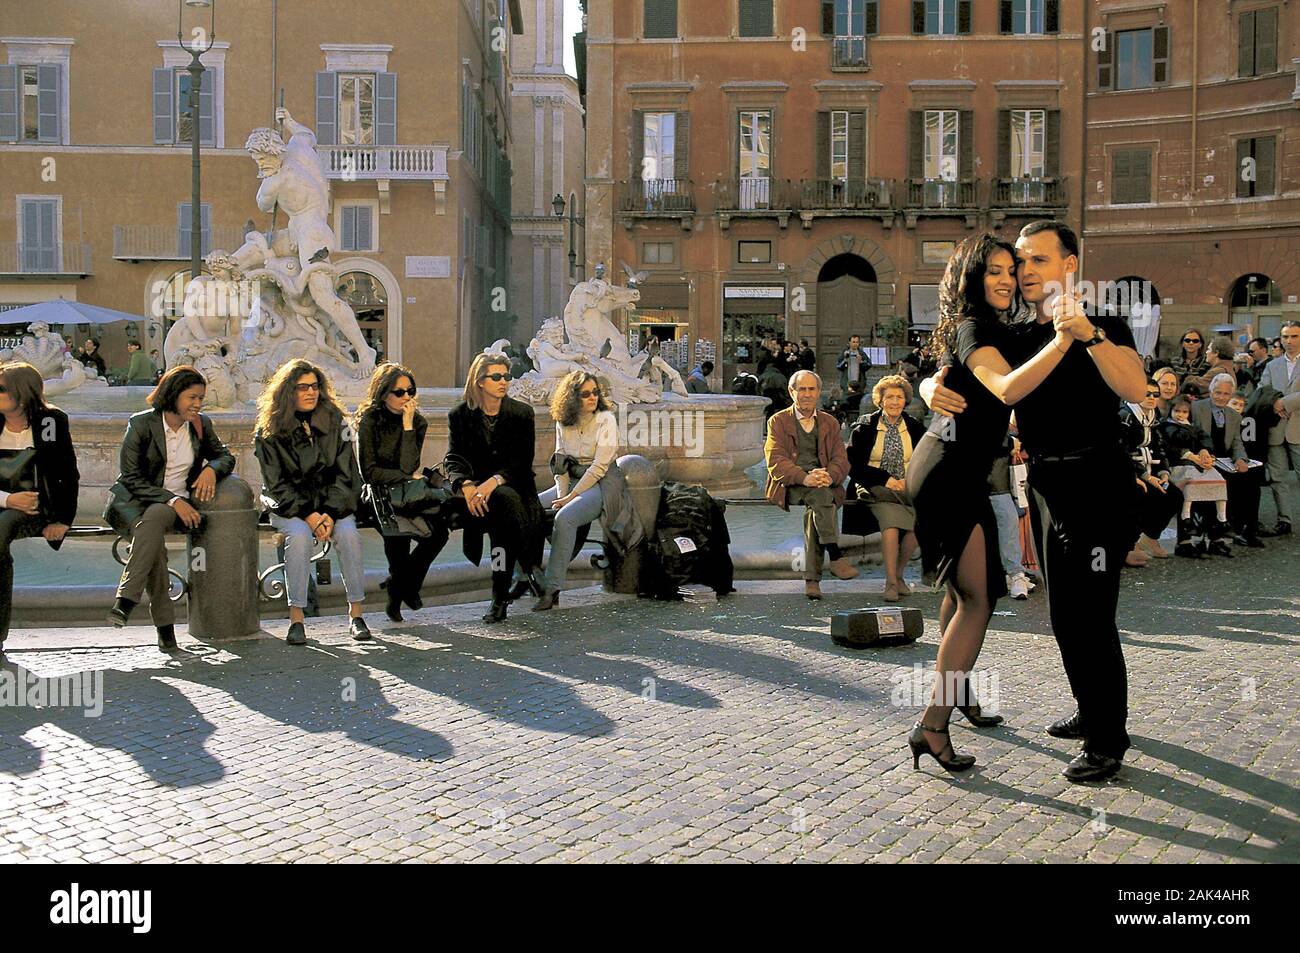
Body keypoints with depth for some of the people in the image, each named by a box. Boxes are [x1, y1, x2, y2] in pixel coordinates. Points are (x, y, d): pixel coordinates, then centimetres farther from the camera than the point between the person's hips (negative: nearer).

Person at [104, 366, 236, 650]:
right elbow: (130, 478, -8)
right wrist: (172, 500, -20)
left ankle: (125, 601, -41)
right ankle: (164, 624, -38)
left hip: (178, 504, 2)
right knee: (151, 533, -37)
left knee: (154, 517, -36)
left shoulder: (201, 424, 8)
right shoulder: (141, 424, -5)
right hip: (133, 501, -2)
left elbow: (225, 455, 22)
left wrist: (211, 469, -5)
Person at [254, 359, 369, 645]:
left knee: (348, 533, -27)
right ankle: (297, 618, -27)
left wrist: (330, 513, -15)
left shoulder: (335, 422, 2)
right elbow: (276, 484, -7)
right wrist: (308, 515, -19)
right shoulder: (269, 431, -3)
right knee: (299, 535, -32)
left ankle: (356, 614, -19)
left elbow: (345, 474, -1)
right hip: (287, 505, -1)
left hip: (332, 502, 2)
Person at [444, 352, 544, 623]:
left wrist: (494, 481, -24)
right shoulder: (460, 415, 6)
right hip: (475, 486, 0)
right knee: (508, 500, -36)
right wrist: (466, 486, -26)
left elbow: (523, 461, -5)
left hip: (513, 485, 0)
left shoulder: (521, 412, 4)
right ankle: (527, 570, -20)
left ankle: (500, 597, -25)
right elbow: (455, 460, -2)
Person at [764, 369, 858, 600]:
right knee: (819, 495, -35)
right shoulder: (778, 421, 10)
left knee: (814, 508, -33)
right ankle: (836, 557, -34)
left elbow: (841, 460, 8)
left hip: (823, 484, 2)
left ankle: (812, 579, -35)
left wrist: (829, 475, -17)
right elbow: (776, 462, -5)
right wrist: (804, 478, -23)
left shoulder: (830, 423, 20)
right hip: (789, 486, -2)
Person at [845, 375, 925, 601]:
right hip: (875, 489, -2)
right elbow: (853, 466, -2)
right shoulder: (865, 427, 5)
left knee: (917, 520, -30)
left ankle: (897, 575, -12)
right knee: (890, 517, -34)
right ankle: (891, 582, -30)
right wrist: (885, 480, -13)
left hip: (908, 489, 2)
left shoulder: (915, 428, 13)